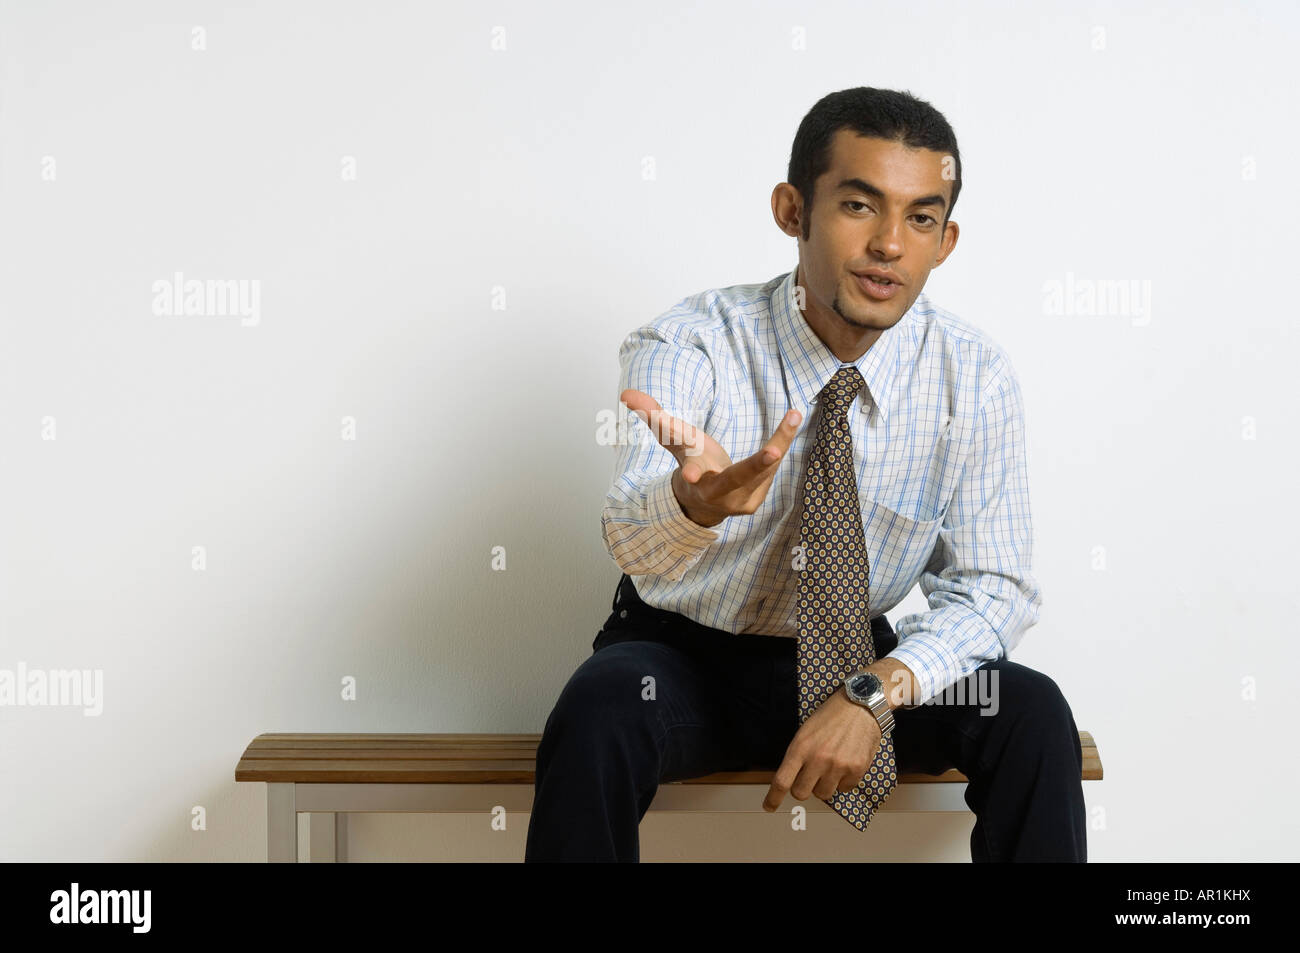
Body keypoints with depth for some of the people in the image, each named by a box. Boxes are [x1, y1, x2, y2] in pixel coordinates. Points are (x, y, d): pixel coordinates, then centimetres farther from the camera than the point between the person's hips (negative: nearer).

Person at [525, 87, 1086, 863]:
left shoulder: (976, 377, -11)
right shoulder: (687, 347, -19)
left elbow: (993, 589, -9)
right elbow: (636, 546, -35)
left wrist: (877, 692, -27)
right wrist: (696, 500, -60)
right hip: (683, 657, -2)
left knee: (1031, 711, -23)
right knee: (599, 707, -34)